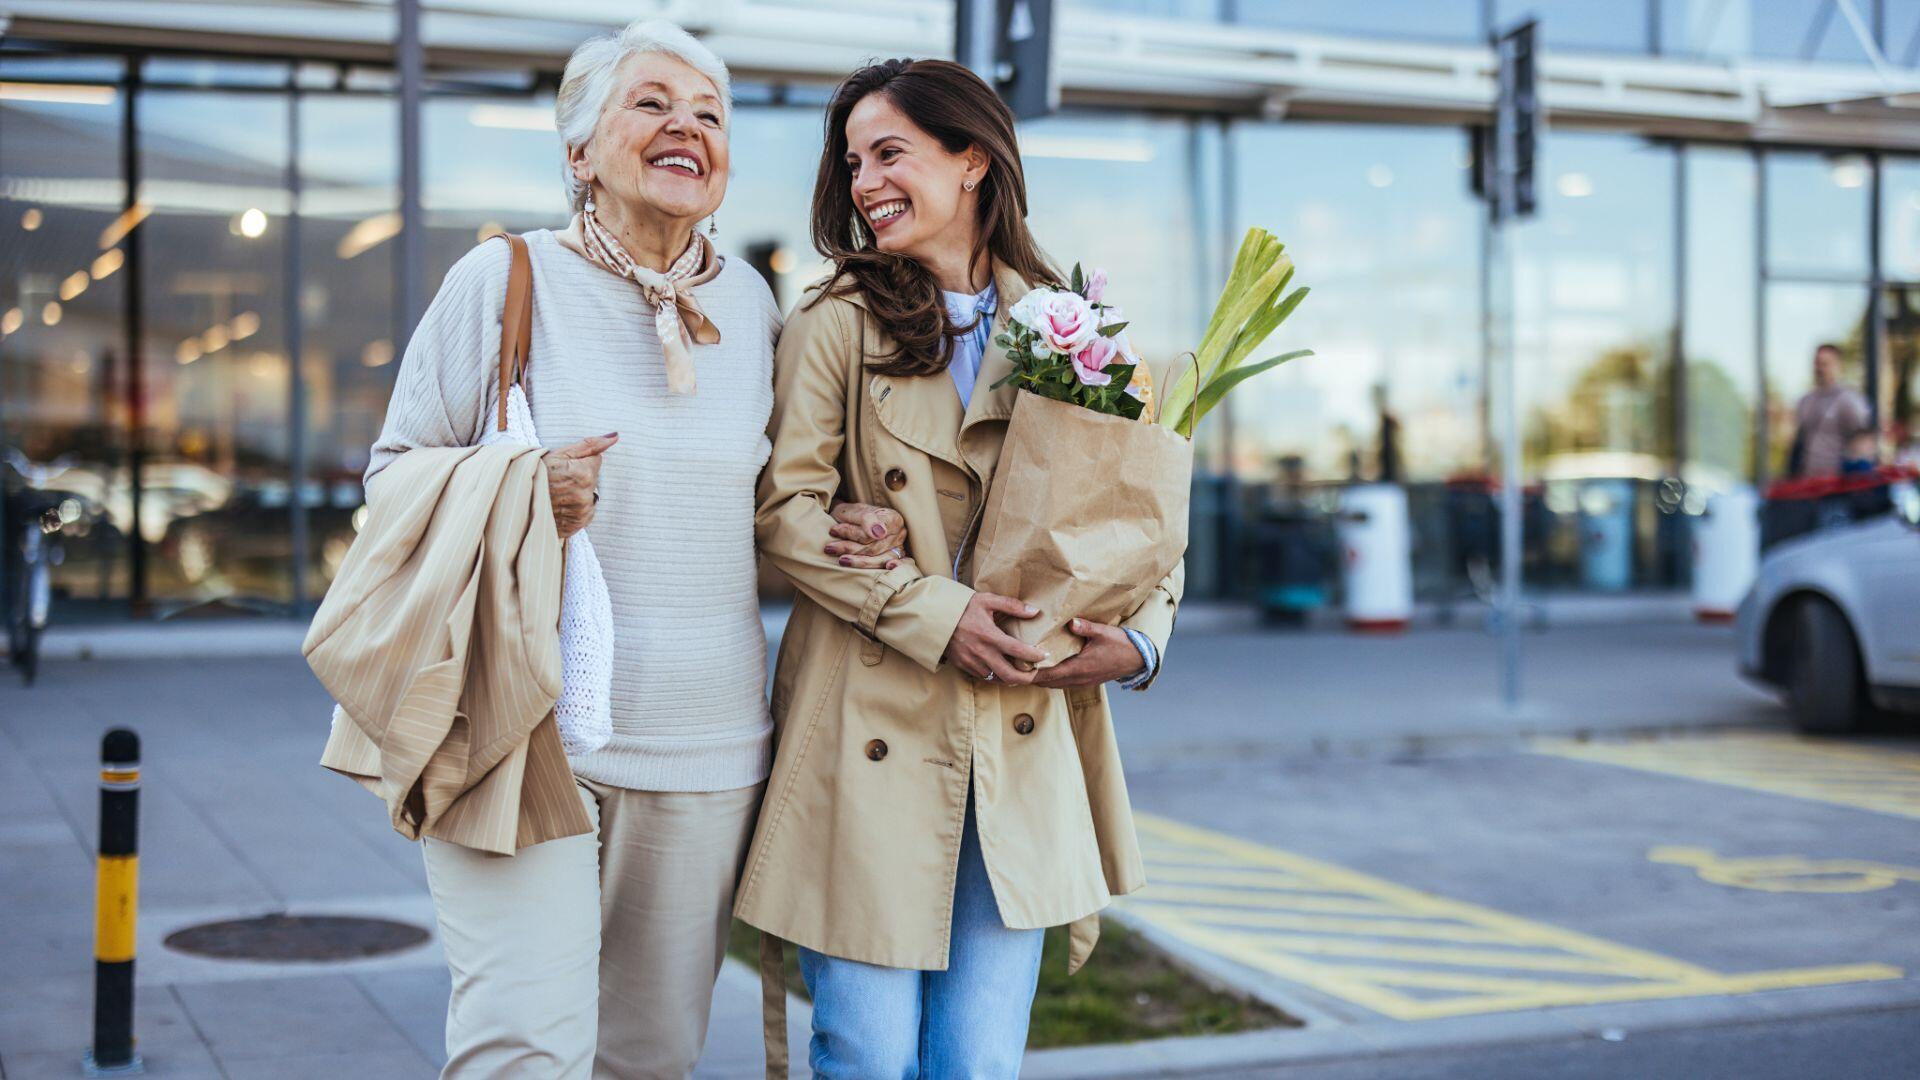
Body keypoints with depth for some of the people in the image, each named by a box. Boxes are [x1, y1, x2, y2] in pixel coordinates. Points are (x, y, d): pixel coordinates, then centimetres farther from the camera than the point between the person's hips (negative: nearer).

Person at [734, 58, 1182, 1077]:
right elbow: (785, 510, -6)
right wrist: (930, 611, -14)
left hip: (1019, 733, 3)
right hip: (870, 733, -2)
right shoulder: (834, 323, 1)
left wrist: (1138, 636, -4)